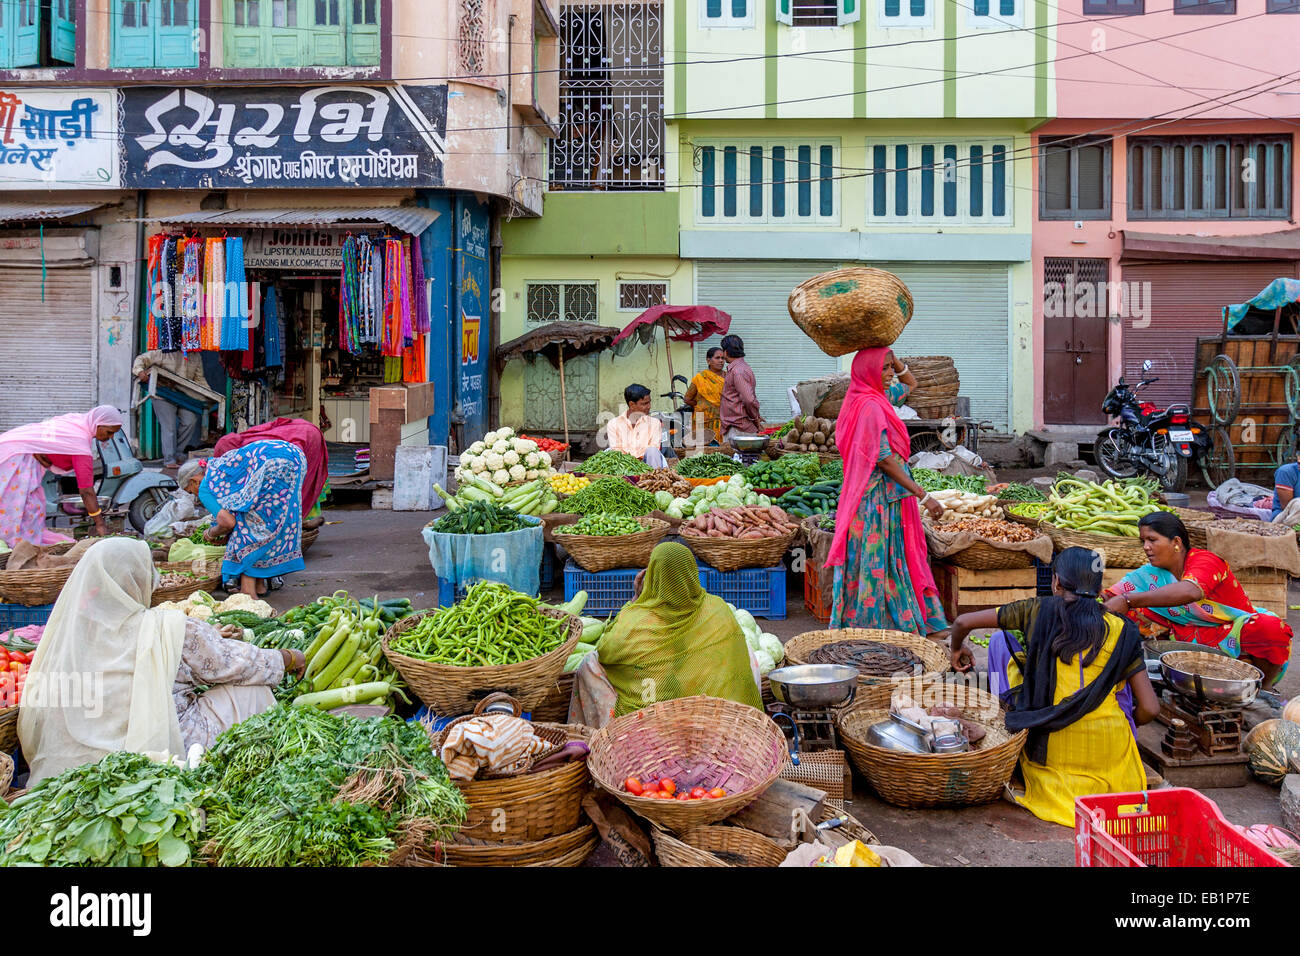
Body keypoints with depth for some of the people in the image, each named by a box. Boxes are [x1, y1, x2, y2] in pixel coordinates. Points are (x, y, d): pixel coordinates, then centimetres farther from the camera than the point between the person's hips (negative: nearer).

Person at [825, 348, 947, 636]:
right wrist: (923, 496, -22)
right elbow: (884, 460, -22)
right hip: (881, 497, -10)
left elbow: (910, 383, 27)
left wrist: (894, 360, 8)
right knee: (878, 565, -2)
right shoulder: (871, 407, -19)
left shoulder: (876, 399, 10)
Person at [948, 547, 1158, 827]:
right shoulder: (1122, 630, 3)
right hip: (1111, 753, 2)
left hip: (1048, 749, -2)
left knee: (1000, 640, 16)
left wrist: (957, 650, 27)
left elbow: (963, 622, 3)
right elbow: (1149, 709, 0)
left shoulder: (1039, 610, 0)